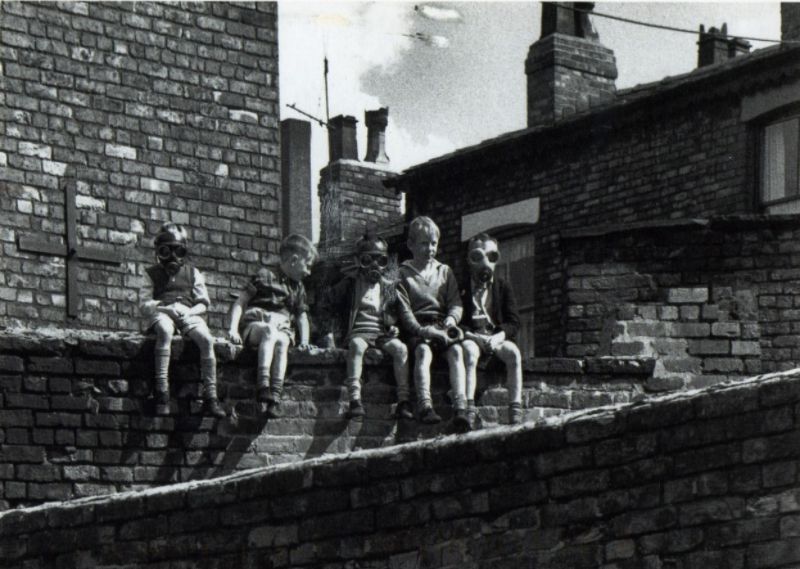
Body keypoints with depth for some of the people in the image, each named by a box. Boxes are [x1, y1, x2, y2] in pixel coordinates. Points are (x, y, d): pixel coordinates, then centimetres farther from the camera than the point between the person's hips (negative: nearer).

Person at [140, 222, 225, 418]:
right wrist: (166, 307, -13)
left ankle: (210, 396, -26)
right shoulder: (152, 273, 16)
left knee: (206, 339, -28)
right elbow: (145, 304, 5)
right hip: (161, 314, -2)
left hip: (188, 315, 2)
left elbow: (203, 304, 15)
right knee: (165, 331, -39)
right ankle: (161, 389, -42)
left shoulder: (193, 273, 21)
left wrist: (190, 312, -7)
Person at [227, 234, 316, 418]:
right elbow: (240, 302, 3)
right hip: (255, 325, -3)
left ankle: (275, 396, -45)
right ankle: (263, 385, -53)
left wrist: (304, 340, 7)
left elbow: (302, 316, 27)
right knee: (270, 332, -40)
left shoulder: (298, 287, 25)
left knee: (282, 341, -34)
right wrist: (233, 329, -11)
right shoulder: (265, 275, 7)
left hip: (282, 329, 3)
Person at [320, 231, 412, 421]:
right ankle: (355, 400, -48)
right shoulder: (350, 284, 11)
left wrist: (395, 327, 4)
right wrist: (329, 332, 7)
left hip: (382, 334, 3)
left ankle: (403, 401, -32)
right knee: (357, 345, -38)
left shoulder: (388, 287, 17)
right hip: (358, 332, -3)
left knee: (400, 348, -28)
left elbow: (396, 313, 26)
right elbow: (327, 305, 15)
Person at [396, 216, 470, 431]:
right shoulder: (403, 274, 8)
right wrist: (421, 330, -18)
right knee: (423, 350, -35)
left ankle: (460, 407, -41)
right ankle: (424, 404, -48)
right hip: (418, 328, -3)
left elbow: (455, 301, 13)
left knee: (456, 350, -28)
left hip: (443, 325, 3)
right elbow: (403, 309, -3)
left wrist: (452, 318, -10)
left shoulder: (444, 271, 21)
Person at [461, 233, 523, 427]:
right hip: (471, 337, -2)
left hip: (497, 337, 2)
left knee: (513, 352, -30)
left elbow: (513, 323, 4)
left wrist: (498, 336, -16)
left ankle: (515, 409, -32)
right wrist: (471, 335, -19)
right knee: (469, 351, -36)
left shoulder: (503, 287, 12)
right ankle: (468, 408, -43)